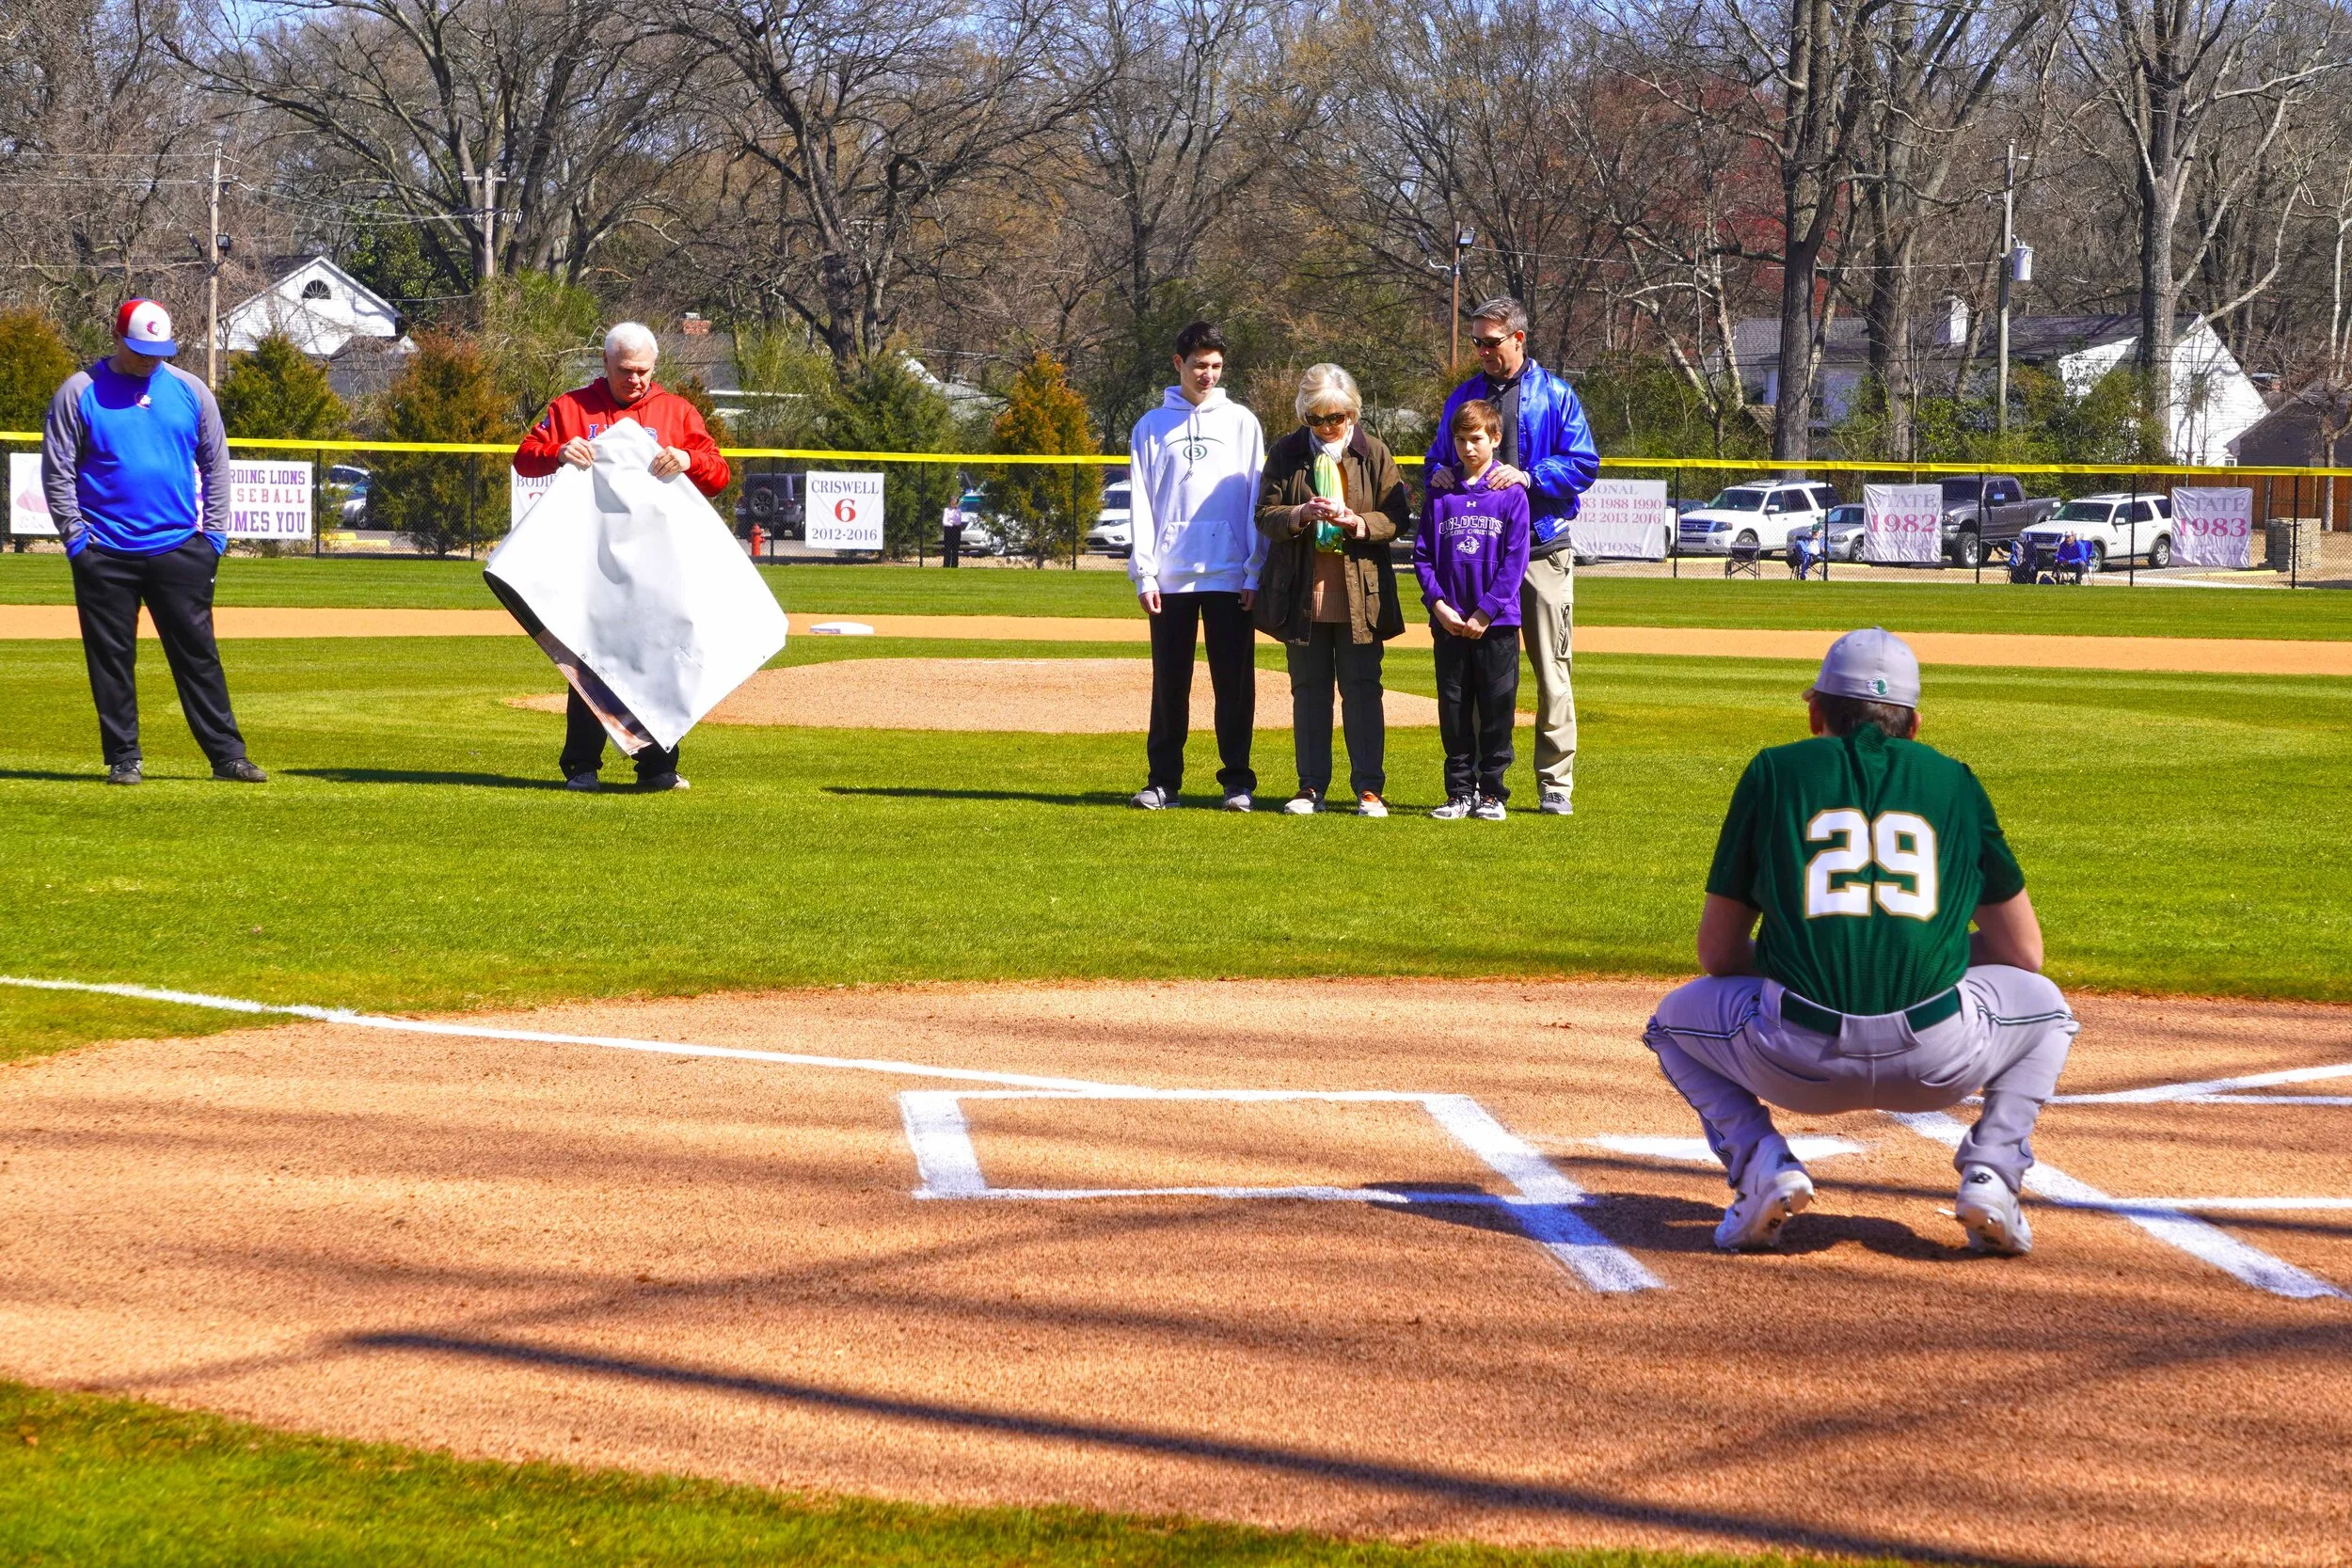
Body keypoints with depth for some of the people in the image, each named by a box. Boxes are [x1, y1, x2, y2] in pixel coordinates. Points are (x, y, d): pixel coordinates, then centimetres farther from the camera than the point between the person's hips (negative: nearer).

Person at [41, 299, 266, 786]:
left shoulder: (189, 390, 7)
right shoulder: (79, 392, 0)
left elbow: (215, 465, 12)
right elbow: (57, 472, 0)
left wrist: (213, 535, 4)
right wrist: (77, 539, -7)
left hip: (179, 550, 1)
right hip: (105, 555, -1)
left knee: (198, 655, 1)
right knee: (111, 659, 2)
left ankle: (227, 755, 2)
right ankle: (124, 758, 10)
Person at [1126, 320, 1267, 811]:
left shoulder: (1241, 422, 9)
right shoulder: (1152, 426, 9)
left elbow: (1258, 502, 5)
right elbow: (1141, 504, 6)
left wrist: (1255, 573, -2)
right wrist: (1144, 574, -3)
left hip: (1230, 577, 0)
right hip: (1171, 578, 0)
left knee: (1234, 682, 0)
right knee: (1169, 683, 3)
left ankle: (1237, 780, 6)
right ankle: (1163, 780, 8)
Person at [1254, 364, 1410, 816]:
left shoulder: (1373, 454, 2)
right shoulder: (1285, 453, 4)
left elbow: (1398, 513, 0)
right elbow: (1265, 515, 1)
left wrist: (1360, 523, -18)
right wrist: (1300, 515, -19)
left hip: (1360, 590, -1)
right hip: (1303, 592, 1)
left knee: (1362, 688, 0)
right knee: (1309, 689, 6)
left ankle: (1369, 787, 3)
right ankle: (1311, 787, 12)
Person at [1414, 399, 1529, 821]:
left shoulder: (1511, 493, -2)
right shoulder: (1441, 493, 7)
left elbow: (1515, 560, -6)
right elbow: (1422, 553, 5)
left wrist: (1485, 612, -12)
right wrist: (1438, 604, -8)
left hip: (1497, 623, -3)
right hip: (1449, 623, 3)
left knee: (1497, 710, 2)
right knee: (1454, 711, 6)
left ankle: (1491, 793, 9)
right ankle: (1460, 792, 13)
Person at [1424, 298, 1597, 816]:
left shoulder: (1556, 395, 2)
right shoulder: (1463, 396, 12)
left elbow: (1584, 465, -3)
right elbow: (1438, 458, 18)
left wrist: (1529, 477, -16)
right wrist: (1439, 473, -6)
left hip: (1542, 552, -3)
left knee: (1551, 672, -1)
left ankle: (1556, 784, 4)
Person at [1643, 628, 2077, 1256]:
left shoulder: (1774, 770, 15)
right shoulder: (1955, 781, 18)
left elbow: (1718, 956, 17)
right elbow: (2023, 954, 22)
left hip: (1798, 1061, -1)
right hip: (1937, 1062, 1)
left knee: (1676, 1020, 30)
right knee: (2046, 1007, 33)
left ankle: (1761, 1164, 4)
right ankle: (1991, 1174, 9)